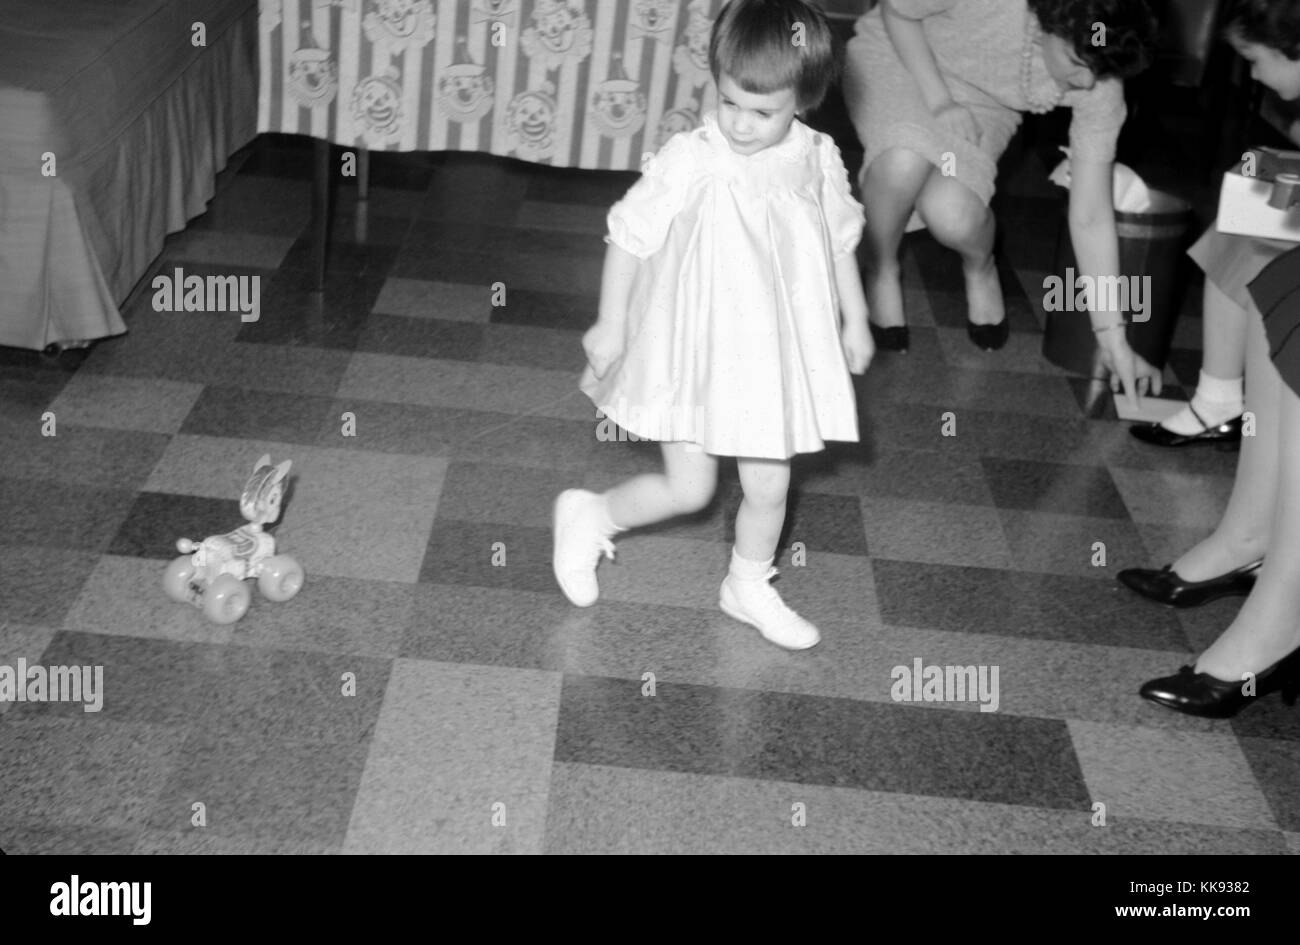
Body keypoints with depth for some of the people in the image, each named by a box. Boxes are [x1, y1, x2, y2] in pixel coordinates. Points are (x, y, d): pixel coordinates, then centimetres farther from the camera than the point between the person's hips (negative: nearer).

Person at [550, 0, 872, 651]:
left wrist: (855, 319, 16)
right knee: (689, 488, 1)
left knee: (770, 485, 14)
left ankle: (750, 588, 39)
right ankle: (588, 515, 28)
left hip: (774, 353, 4)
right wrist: (610, 324, -5)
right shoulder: (689, 161, -19)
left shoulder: (817, 161, -6)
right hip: (692, 351, -4)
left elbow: (840, 239, 10)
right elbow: (629, 236, -10)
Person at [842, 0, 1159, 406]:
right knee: (906, 160, -38)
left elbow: (1091, 215, -19)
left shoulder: (1100, 86, -26)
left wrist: (1112, 337, -18)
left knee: (952, 216, -31)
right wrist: (938, 101, -25)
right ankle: (879, 270, -5)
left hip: (983, 105, 2)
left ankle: (979, 268, 9)